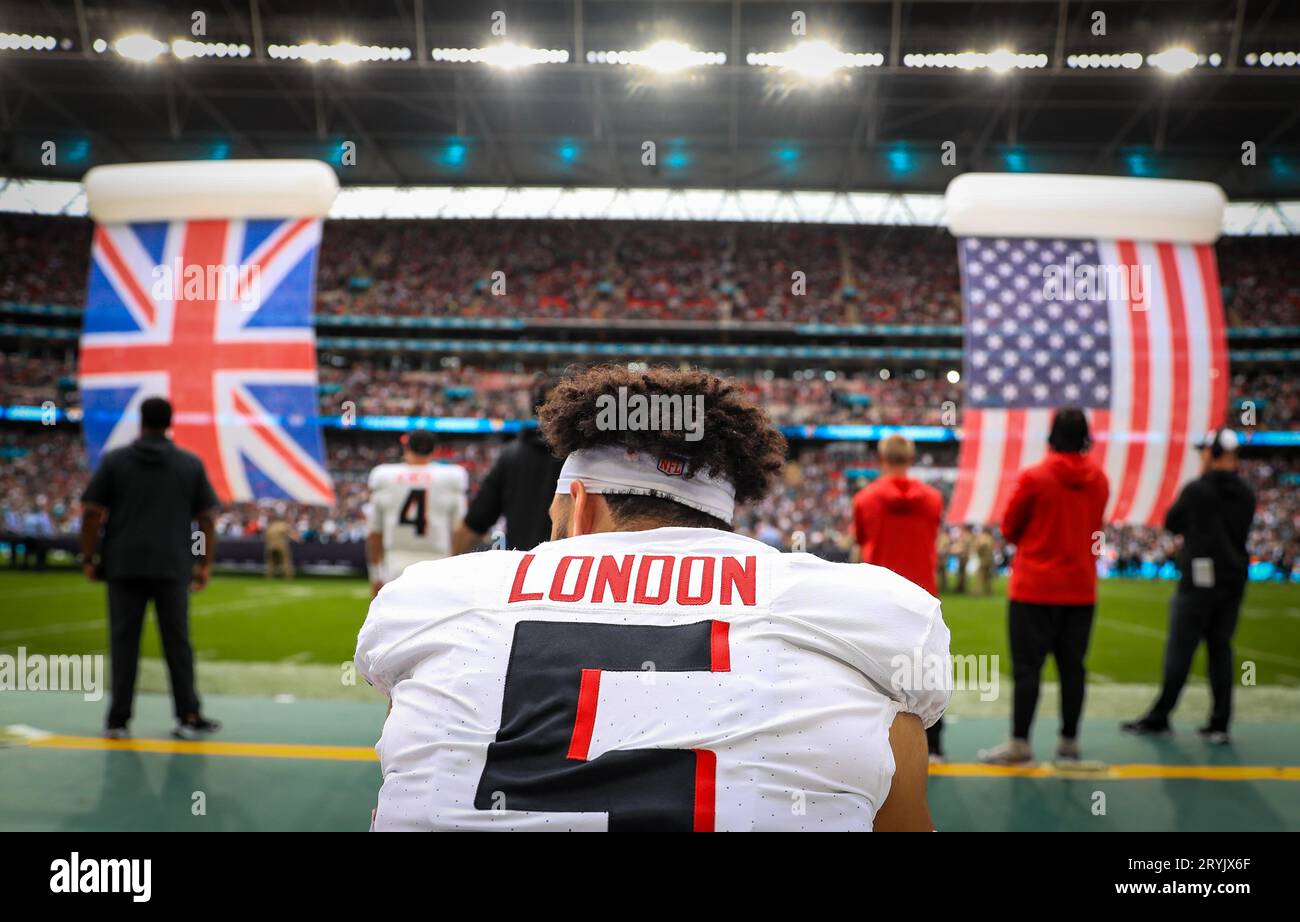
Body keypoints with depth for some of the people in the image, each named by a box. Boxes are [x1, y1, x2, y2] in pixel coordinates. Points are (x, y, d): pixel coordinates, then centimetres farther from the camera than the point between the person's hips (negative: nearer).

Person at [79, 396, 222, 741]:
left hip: (123, 566, 0)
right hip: (173, 567, 0)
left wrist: (88, 559, 6)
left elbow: (92, 512, -1)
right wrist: (205, 564, 9)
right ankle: (189, 716, 6)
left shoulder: (114, 460, 3)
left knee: (124, 640, 5)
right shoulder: (191, 464, 4)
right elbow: (207, 518, 3)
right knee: (177, 642, 5)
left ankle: (118, 720, 6)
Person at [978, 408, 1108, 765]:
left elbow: (1009, 529, -2)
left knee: (1027, 667, 0)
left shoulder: (1033, 477, -12)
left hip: (1035, 588, -5)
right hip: (1081, 588, 5)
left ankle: (1019, 743, 4)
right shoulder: (1099, 479, 4)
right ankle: (1069, 742, 17)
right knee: (1071, 665, 10)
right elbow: (1092, 527, 15)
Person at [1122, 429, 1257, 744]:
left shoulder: (1197, 489, -10)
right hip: (1233, 579, 5)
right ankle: (1220, 724, 8)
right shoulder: (1246, 494, 7)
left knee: (1180, 650, -2)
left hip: (1199, 579, -5)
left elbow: (1171, 523, 3)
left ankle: (1159, 718, 2)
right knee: (1220, 649, 8)